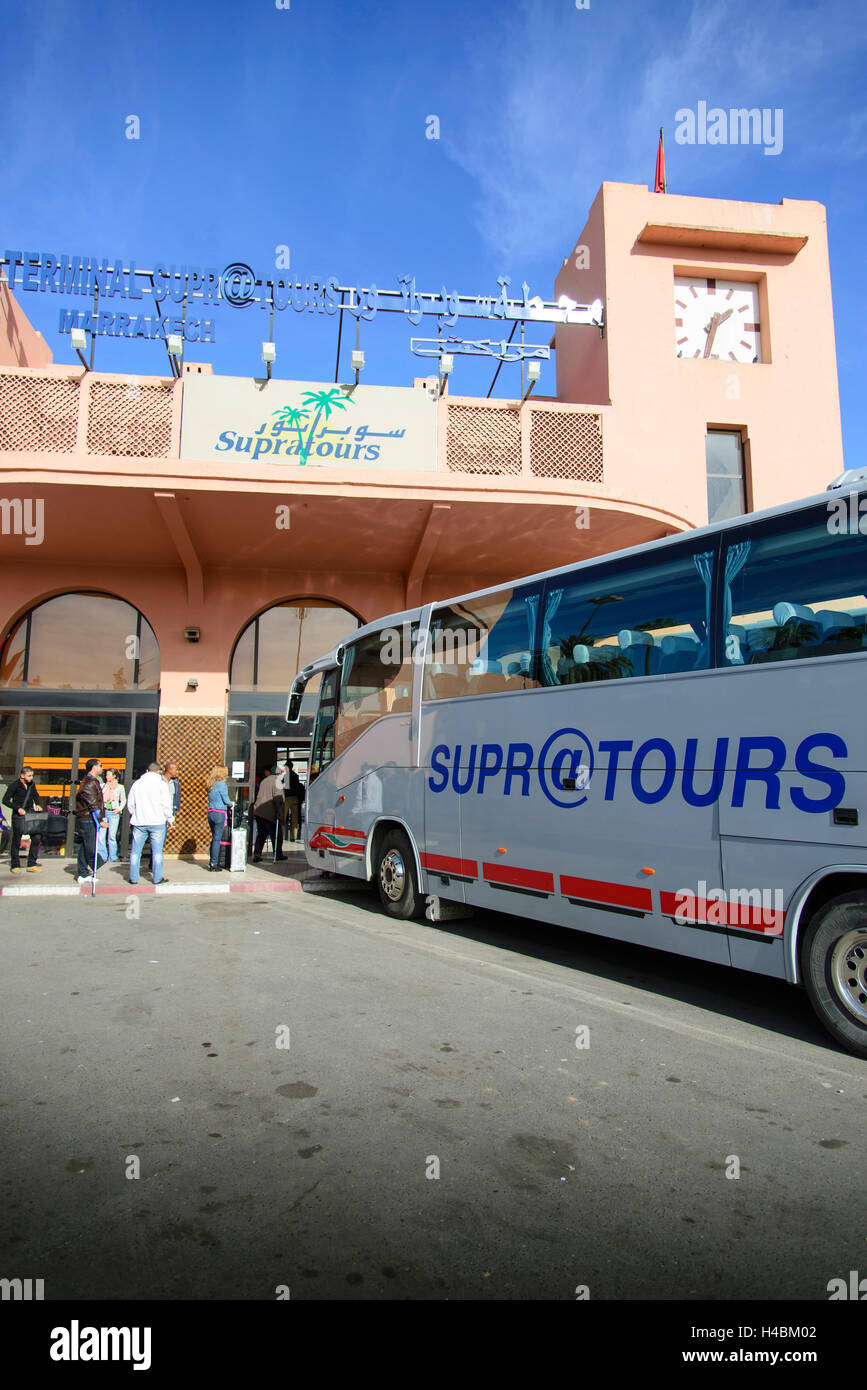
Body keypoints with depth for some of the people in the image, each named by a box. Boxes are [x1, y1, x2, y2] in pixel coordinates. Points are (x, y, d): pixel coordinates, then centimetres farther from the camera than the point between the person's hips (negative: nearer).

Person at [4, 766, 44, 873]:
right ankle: (15, 865, 18)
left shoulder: (32, 784, 6)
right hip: (18, 816, -5)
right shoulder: (15, 786, -10)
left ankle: (31, 865, 7)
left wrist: (37, 804, 4)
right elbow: (5, 800, -10)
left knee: (36, 838, -2)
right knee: (16, 841, 3)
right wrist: (18, 808, -20)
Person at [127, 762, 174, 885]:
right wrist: (169, 818, 5)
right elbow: (166, 804, -6)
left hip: (138, 822, 3)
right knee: (157, 851, 1)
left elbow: (130, 805, 12)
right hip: (157, 822, -3)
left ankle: (133, 877, 11)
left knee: (135, 851, 9)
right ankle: (157, 878, 1)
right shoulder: (161, 784, -2)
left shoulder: (136, 784, 9)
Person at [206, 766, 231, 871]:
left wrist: (227, 805, 13)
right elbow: (226, 799, -10)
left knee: (214, 838, 16)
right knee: (217, 839, -4)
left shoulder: (210, 785, 13)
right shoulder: (221, 784, -10)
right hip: (219, 813, -8)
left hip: (210, 813, 8)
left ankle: (213, 862, 20)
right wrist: (231, 805, 10)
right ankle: (214, 864, -3)